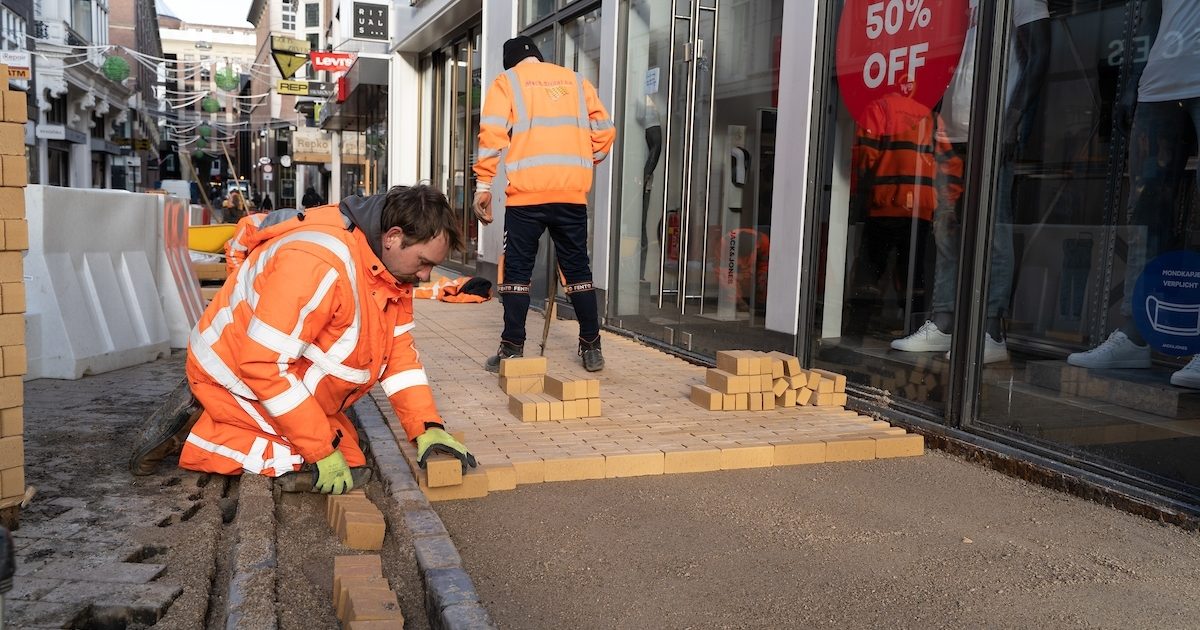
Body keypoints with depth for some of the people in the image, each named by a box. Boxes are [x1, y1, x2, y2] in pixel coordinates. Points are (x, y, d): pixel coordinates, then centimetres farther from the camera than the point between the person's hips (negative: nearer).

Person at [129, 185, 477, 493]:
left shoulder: (392, 266, -4)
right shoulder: (319, 264, -34)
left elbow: (399, 348, 1)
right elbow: (263, 365, -33)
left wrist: (427, 428, -10)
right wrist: (324, 452, -29)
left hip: (288, 381, 9)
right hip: (235, 376, -9)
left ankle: (205, 417, 13)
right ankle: (194, 432, -5)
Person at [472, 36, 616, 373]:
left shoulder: (506, 81, 9)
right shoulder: (575, 81, 18)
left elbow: (492, 134, -4)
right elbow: (605, 130, 12)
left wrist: (483, 185, -4)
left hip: (526, 192, -3)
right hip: (573, 191, 3)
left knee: (517, 269, 4)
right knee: (577, 268, 9)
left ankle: (512, 349, 3)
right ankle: (591, 347, 11)